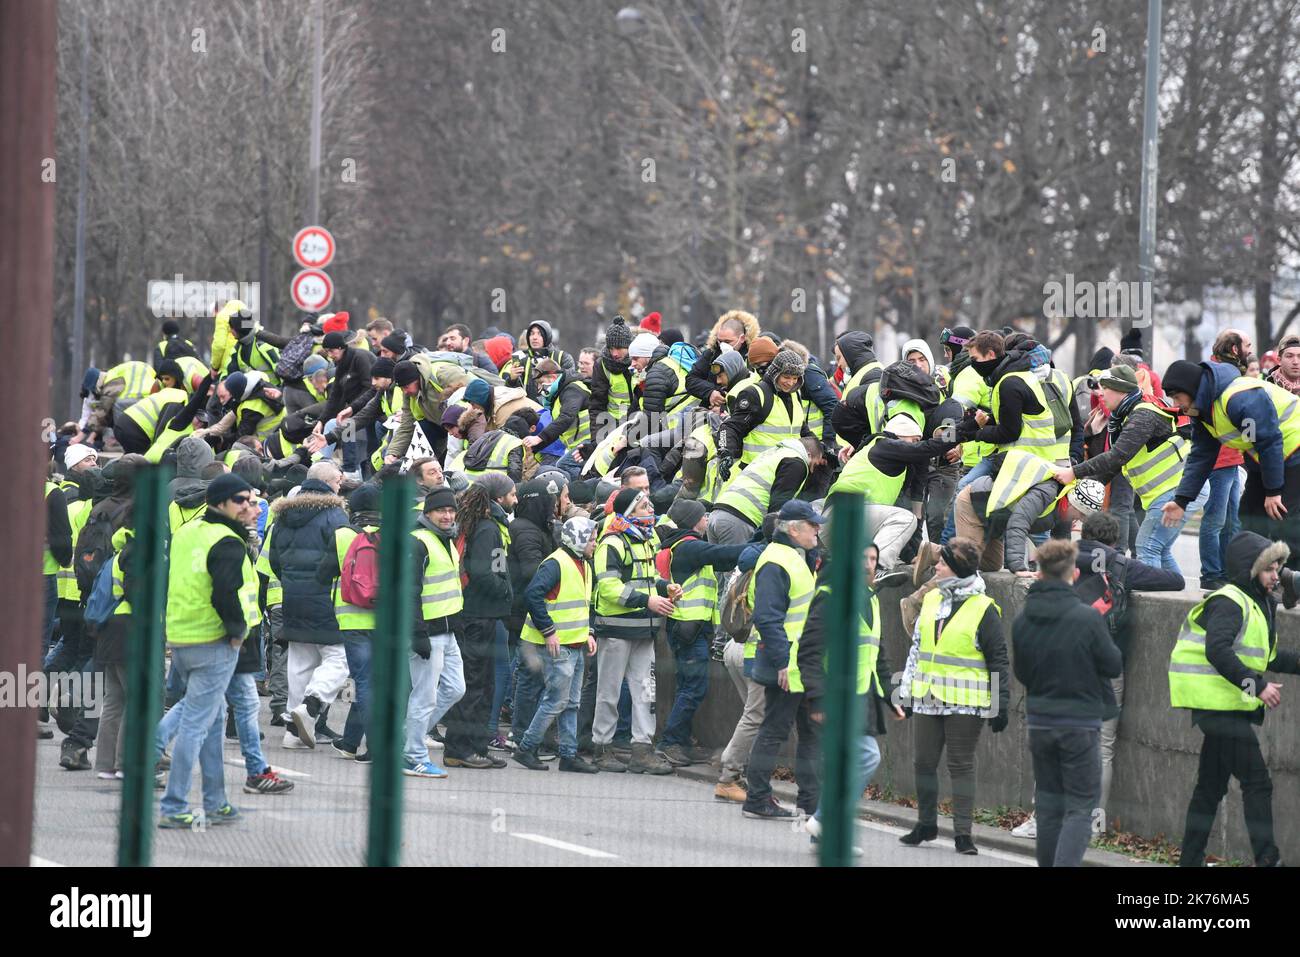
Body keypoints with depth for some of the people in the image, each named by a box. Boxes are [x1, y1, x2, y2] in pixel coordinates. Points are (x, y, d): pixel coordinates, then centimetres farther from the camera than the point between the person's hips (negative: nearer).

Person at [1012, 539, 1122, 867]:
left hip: (1039, 721, 4)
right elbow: (1114, 665, -6)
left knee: (1048, 806, 14)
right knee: (1080, 807, 0)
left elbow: (1021, 673, 8)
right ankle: (1066, 864, -17)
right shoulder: (1087, 618, -16)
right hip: (1080, 723, -4)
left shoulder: (1022, 621, -1)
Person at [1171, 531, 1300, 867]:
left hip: (1228, 708, 10)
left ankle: (1190, 861, 17)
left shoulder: (1258, 604, 18)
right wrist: (1258, 685, -30)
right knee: (1257, 783, -11)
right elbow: (1217, 651, -27)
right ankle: (1267, 860, -13)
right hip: (1219, 704, -10)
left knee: (1211, 787, 13)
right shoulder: (1229, 603, -14)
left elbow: (1266, 657, 27)